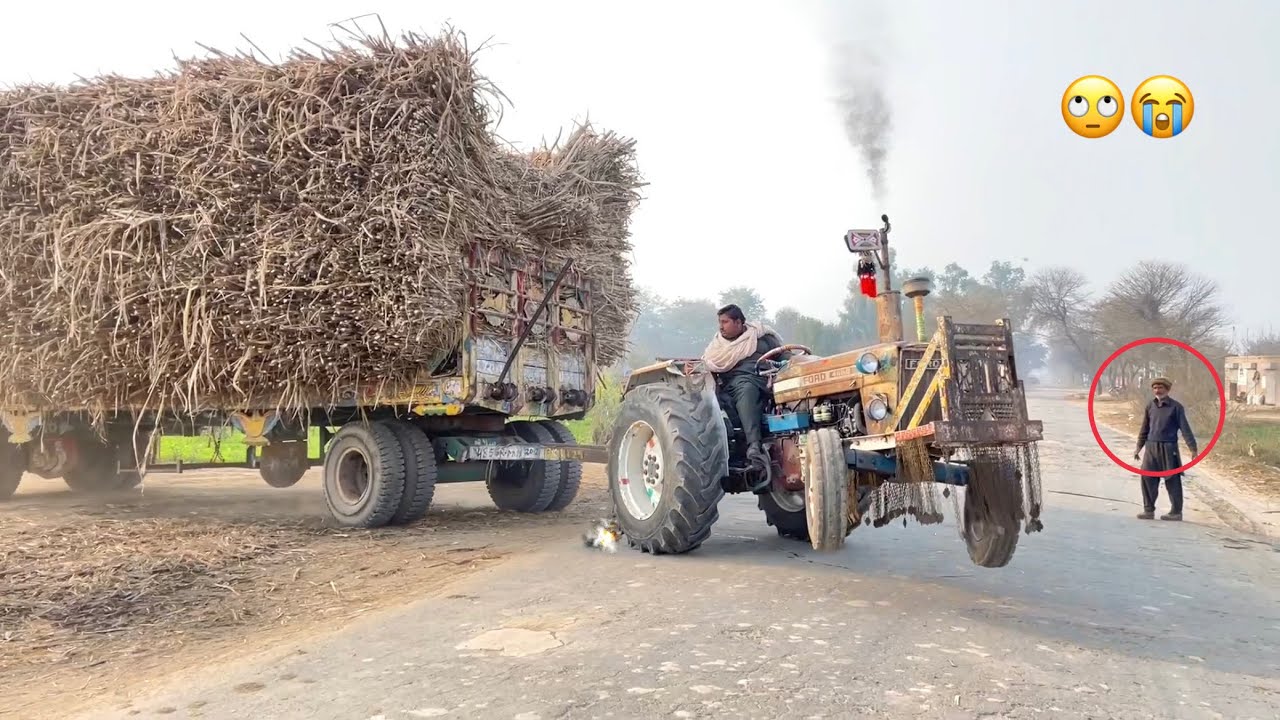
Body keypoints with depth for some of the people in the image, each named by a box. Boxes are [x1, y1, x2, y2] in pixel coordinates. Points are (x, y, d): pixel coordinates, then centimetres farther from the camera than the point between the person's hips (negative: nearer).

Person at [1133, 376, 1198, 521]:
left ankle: (1176, 512, 13)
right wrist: (1139, 447, 18)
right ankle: (1149, 510, 13)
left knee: (1172, 481, 3)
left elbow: (1185, 428, -7)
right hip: (1151, 448, 5)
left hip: (1168, 448, -5)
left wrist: (1193, 448, -10)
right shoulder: (1150, 406, 8)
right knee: (1147, 479, 4)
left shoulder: (1176, 407, -6)